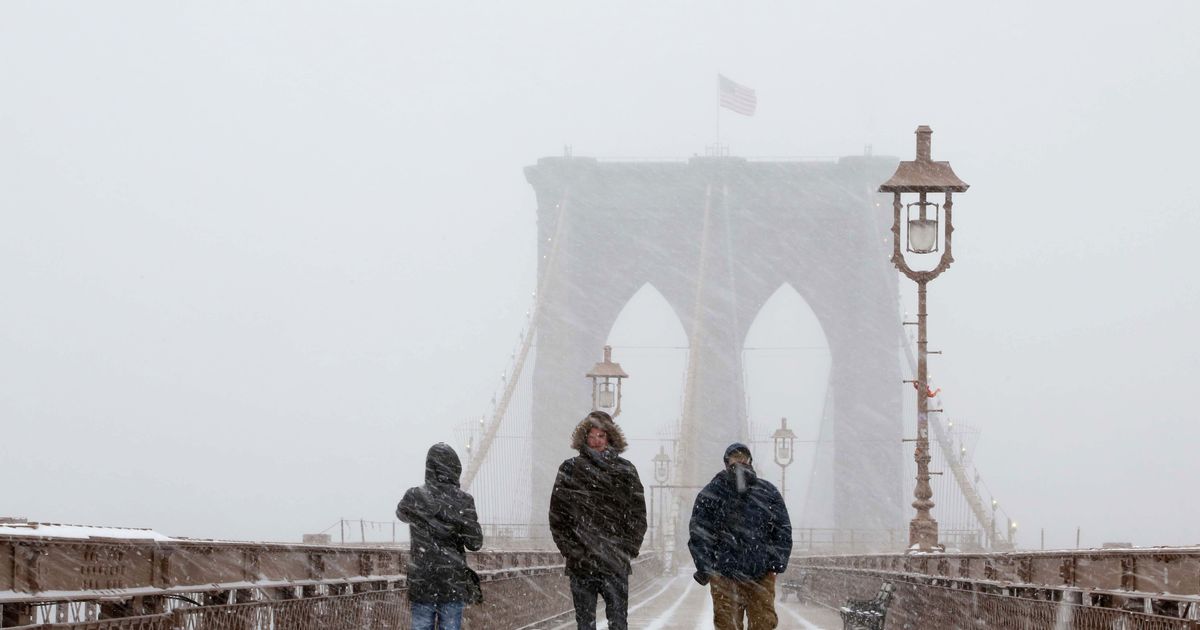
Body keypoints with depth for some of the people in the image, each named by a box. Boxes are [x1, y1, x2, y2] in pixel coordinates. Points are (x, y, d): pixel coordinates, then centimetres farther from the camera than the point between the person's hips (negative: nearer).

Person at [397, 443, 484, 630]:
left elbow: (401, 512, 20)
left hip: (420, 581, 1)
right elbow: (475, 543, -6)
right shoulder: (463, 500, -8)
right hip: (454, 581, -1)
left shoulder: (414, 497, -4)